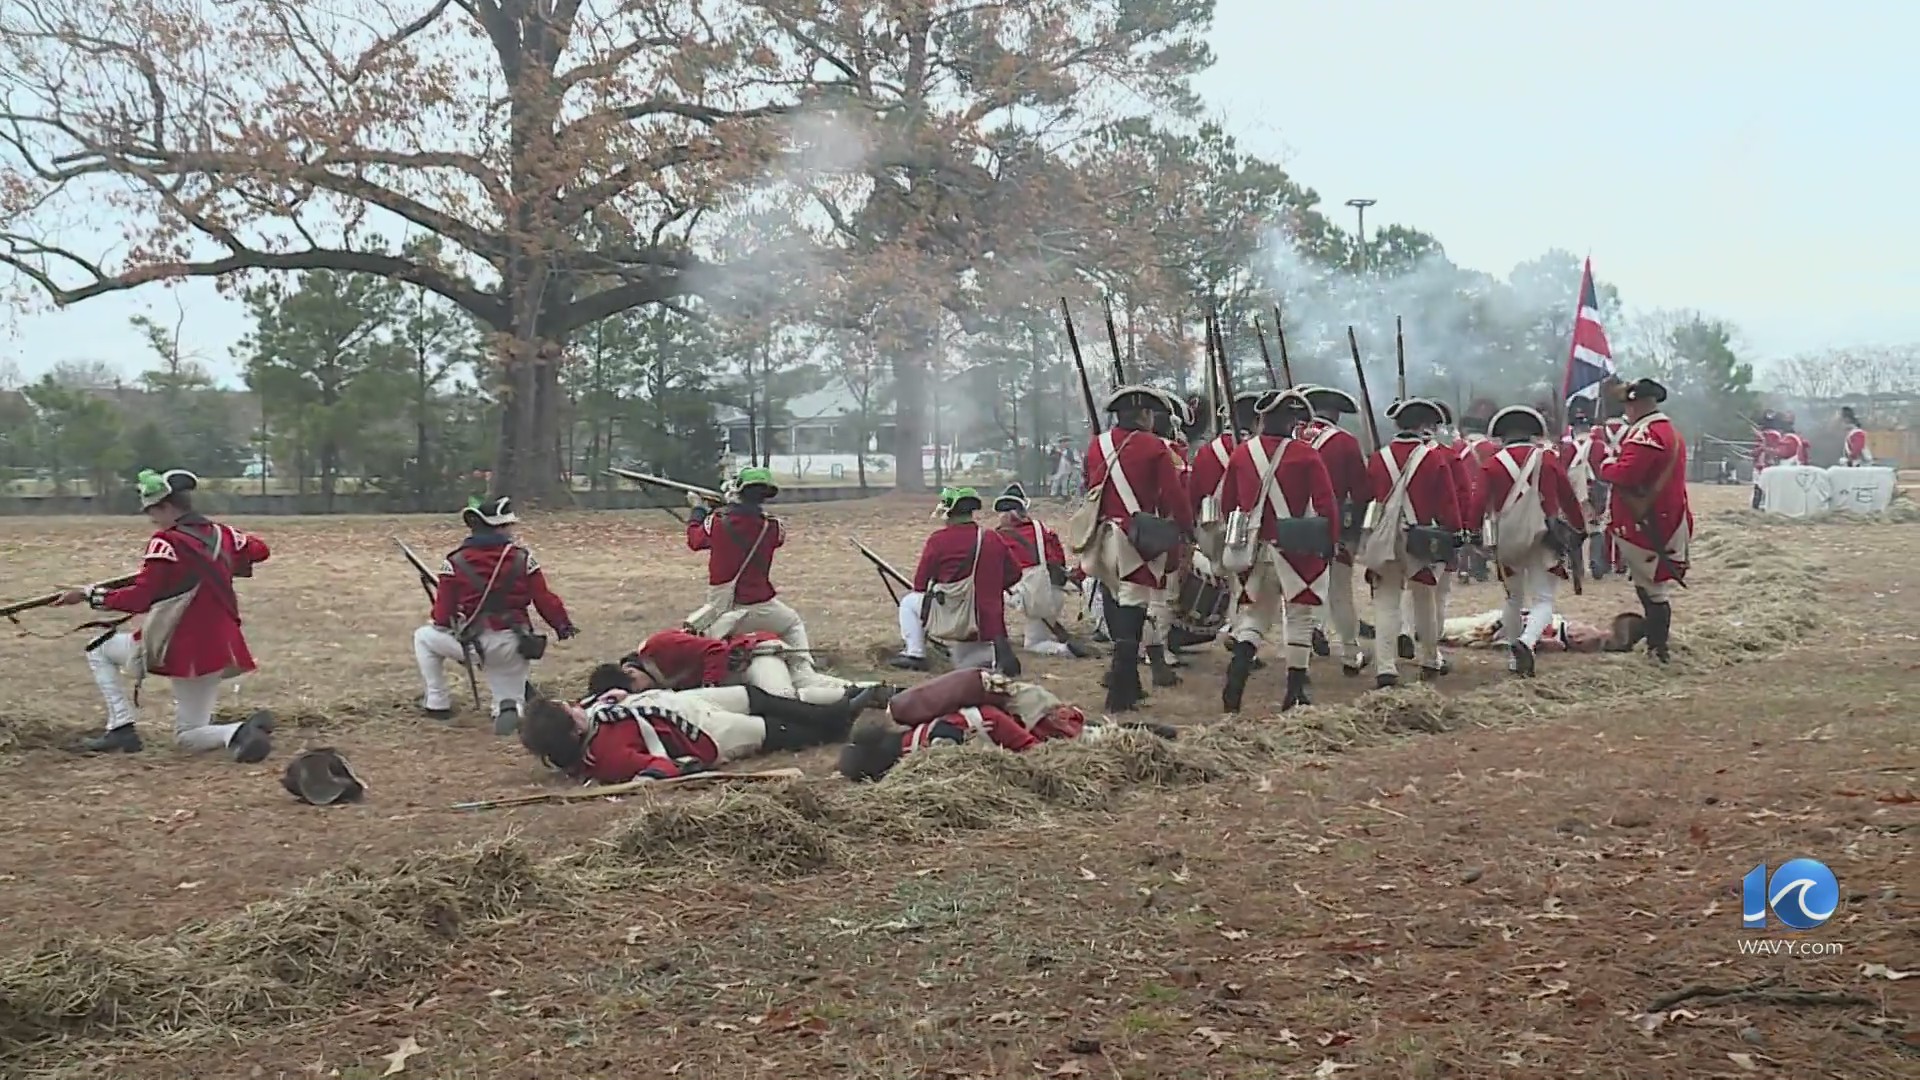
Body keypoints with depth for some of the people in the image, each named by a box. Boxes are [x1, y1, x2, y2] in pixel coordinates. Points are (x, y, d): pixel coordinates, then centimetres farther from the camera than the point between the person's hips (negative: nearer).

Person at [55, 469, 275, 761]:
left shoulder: (166, 542, -13)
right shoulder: (222, 534, 5)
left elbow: (139, 600, -17)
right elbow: (261, 550, 24)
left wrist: (88, 595, -9)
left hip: (178, 648, -6)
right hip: (219, 649, 6)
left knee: (99, 649, 19)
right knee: (187, 737, 17)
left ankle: (121, 728, 6)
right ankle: (241, 732, -14)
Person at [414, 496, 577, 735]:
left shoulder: (455, 561, -3)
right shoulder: (522, 558, -1)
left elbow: (442, 614, -1)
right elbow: (544, 598, 1)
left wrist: (440, 623, 21)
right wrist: (562, 625, 15)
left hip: (473, 644, -1)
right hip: (513, 647, 1)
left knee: (424, 637, 26)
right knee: (510, 705, 19)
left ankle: (438, 703, 25)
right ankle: (511, 707, -21)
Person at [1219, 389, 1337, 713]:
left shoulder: (1241, 453, 3)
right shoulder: (1305, 454, -9)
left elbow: (1229, 503, 11)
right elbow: (1326, 503, -10)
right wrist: (1330, 541, 0)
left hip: (1255, 549, 4)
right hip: (1297, 550, -4)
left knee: (1253, 616, 15)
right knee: (1300, 617, 8)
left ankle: (1237, 674, -6)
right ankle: (1296, 690, 10)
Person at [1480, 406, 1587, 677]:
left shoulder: (1492, 465, -1)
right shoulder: (1548, 459, 0)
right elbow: (1568, 498, 4)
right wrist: (1580, 530, 15)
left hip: (1507, 541, 1)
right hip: (1542, 539, -1)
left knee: (1514, 599, 19)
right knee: (1543, 601, 0)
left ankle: (1514, 655, 24)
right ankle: (1527, 642, -27)